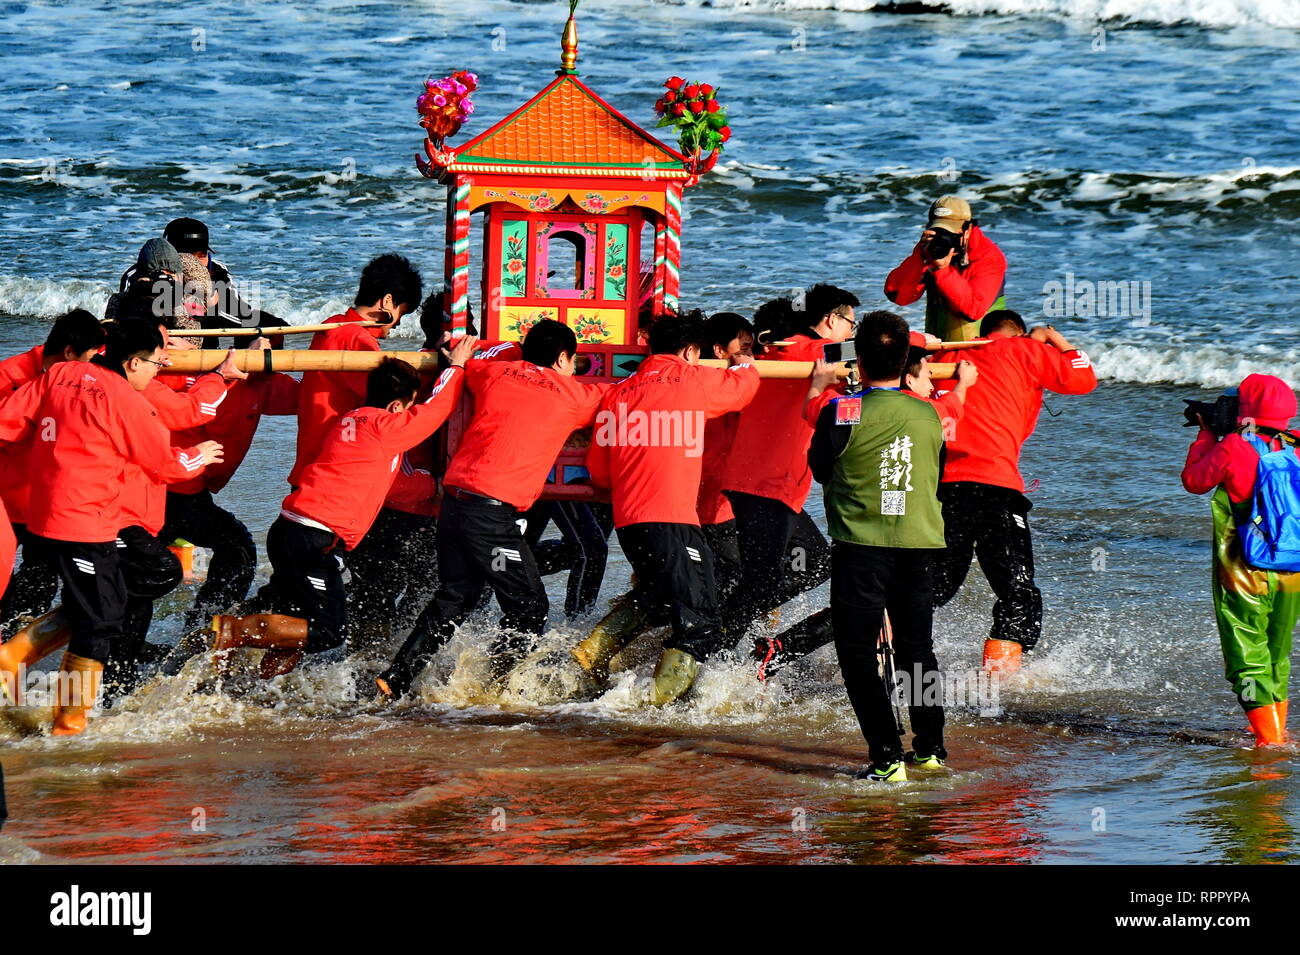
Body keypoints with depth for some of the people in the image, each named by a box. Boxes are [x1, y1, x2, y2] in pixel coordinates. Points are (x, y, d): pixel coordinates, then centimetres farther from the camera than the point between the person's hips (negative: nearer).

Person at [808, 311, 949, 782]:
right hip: (920, 543, 4)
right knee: (917, 647, 18)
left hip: (861, 544, -4)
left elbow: (820, 468, 4)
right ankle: (930, 748, 24)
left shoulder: (843, 411, -10)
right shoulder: (929, 416, 3)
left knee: (858, 653, 1)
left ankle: (887, 756, -9)